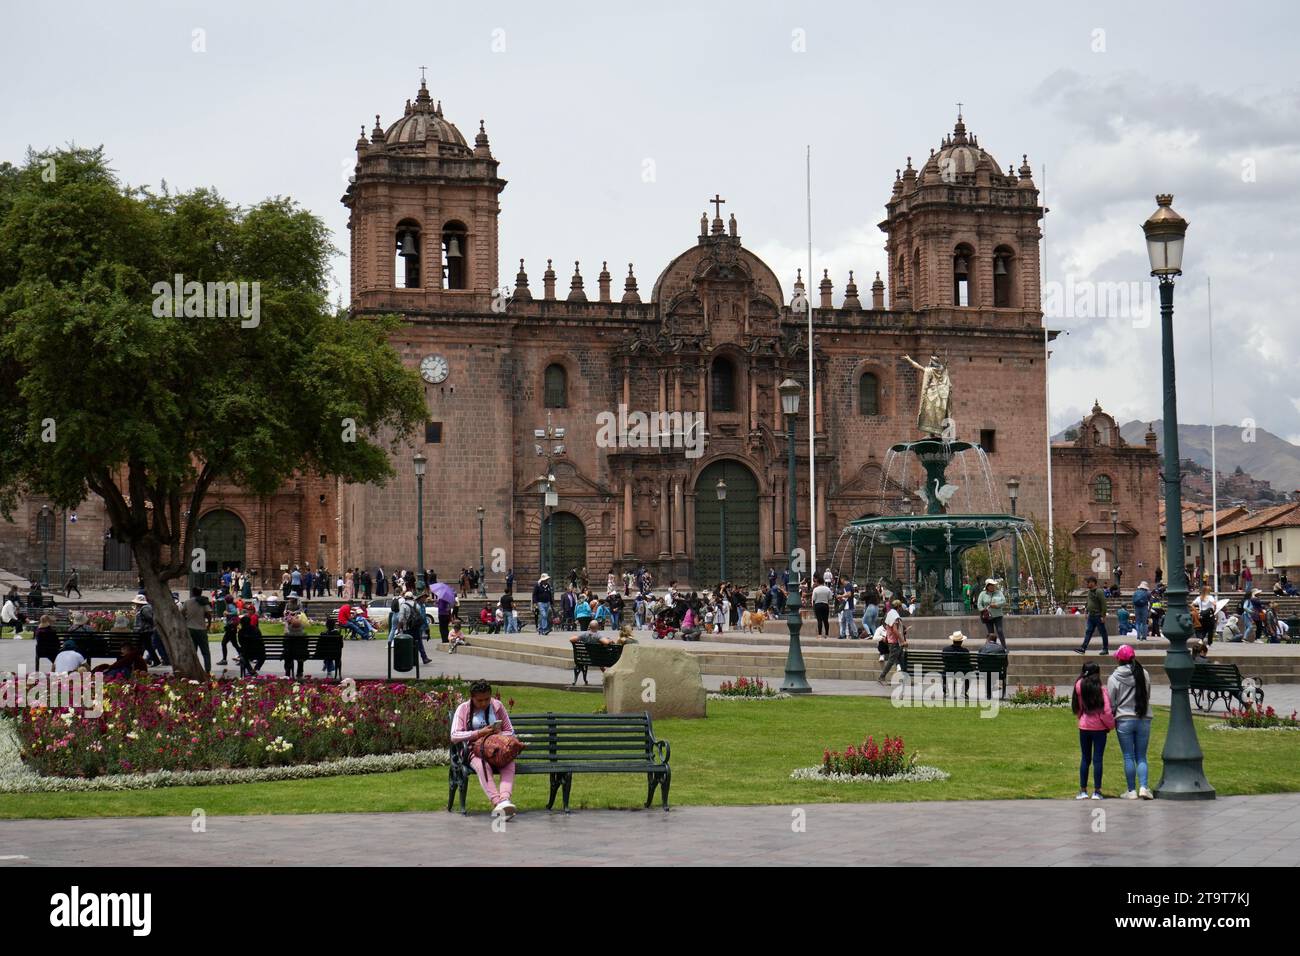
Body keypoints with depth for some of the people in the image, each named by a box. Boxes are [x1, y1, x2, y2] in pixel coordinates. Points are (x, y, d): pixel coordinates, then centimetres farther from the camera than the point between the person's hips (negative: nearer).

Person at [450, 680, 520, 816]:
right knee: (483, 765, -38)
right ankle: (496, 802, -54)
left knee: (510, 763, -33)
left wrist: (498, 734, -11)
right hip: (475, 750, -2)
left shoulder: (497, 706, 10)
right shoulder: (464, 709, 2)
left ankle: (505, 799, -55)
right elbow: (454, 737, -9)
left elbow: (510, 732, 12)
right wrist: (479, 733, -18)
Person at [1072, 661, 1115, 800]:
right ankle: (1097, 792, 4)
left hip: (1084, 727, 3)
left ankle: (1083, 791, 15)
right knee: (1097, 759, 2)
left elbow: (1076, 708, 3)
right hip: (1099, 728, -3)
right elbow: (1106, 711, -13)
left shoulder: (1079, 687, -4)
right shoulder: (1100, 690, -14)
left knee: (1085, 758, 13)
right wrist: (1111, 725, 4)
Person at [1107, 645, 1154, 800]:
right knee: (1141, 756, 9)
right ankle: (1143, 787, -5)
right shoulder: (1144, 674, -1)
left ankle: (1132, 790, 8)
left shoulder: (1114, 678, -9)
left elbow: (1111, 703, -4)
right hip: (1144, 719, 2)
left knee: (1128, 757, 6)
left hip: (1124, 720, -2)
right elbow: (1147, 696, 8)